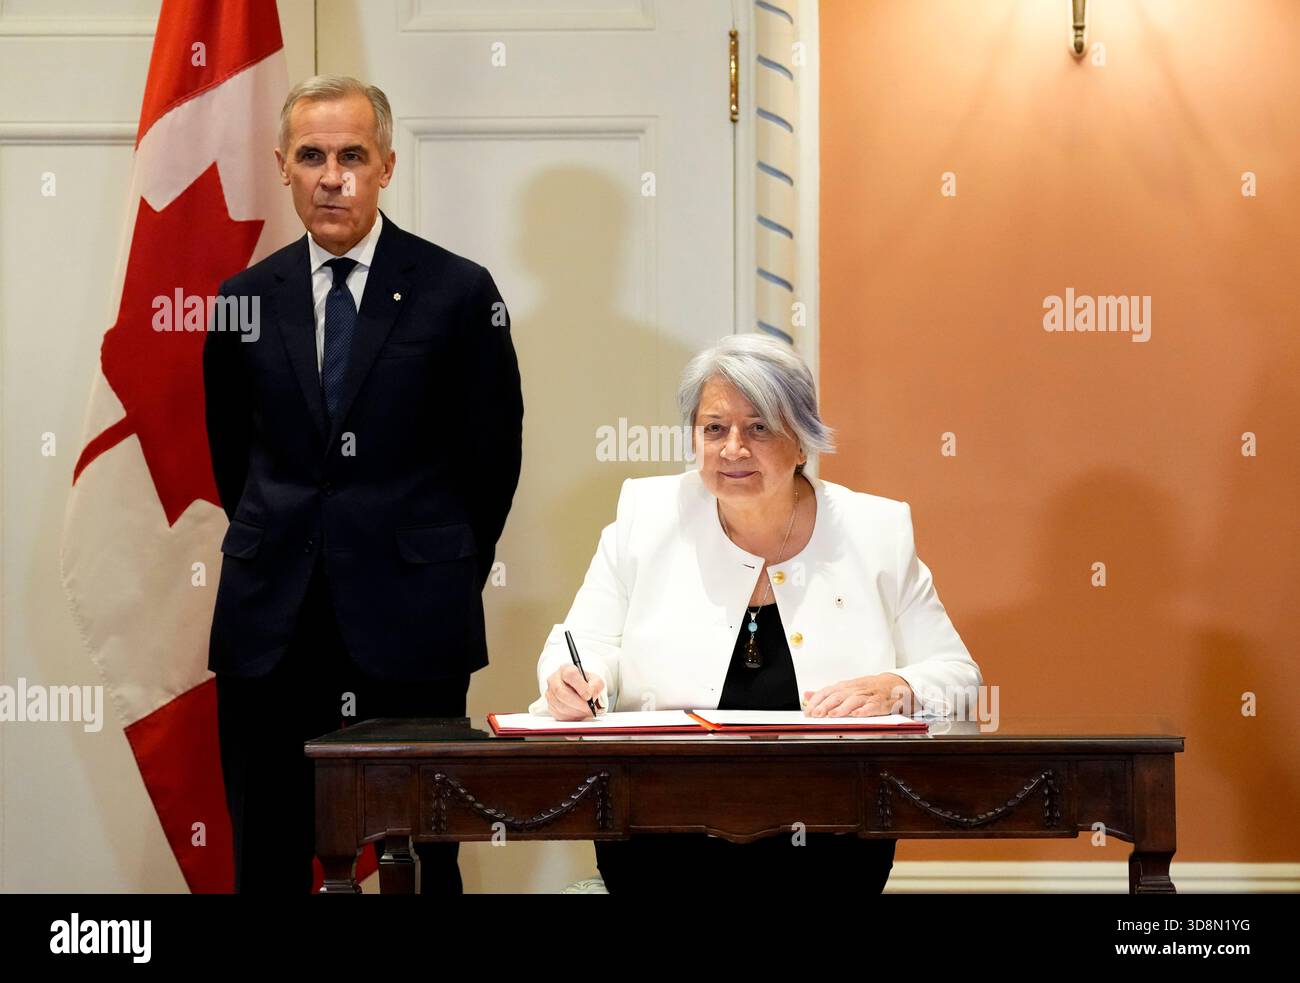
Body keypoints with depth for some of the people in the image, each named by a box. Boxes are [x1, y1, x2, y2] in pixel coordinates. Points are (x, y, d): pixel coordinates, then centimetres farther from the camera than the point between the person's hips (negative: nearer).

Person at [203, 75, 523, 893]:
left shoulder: (458, 292, -3)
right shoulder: (246, 299, 6)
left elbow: (494, 452, 4)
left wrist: (447, 574, 8)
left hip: (410, 619, -3)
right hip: (272, 620, 3)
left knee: (420, 856, 4)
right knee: (268, 856, 7)